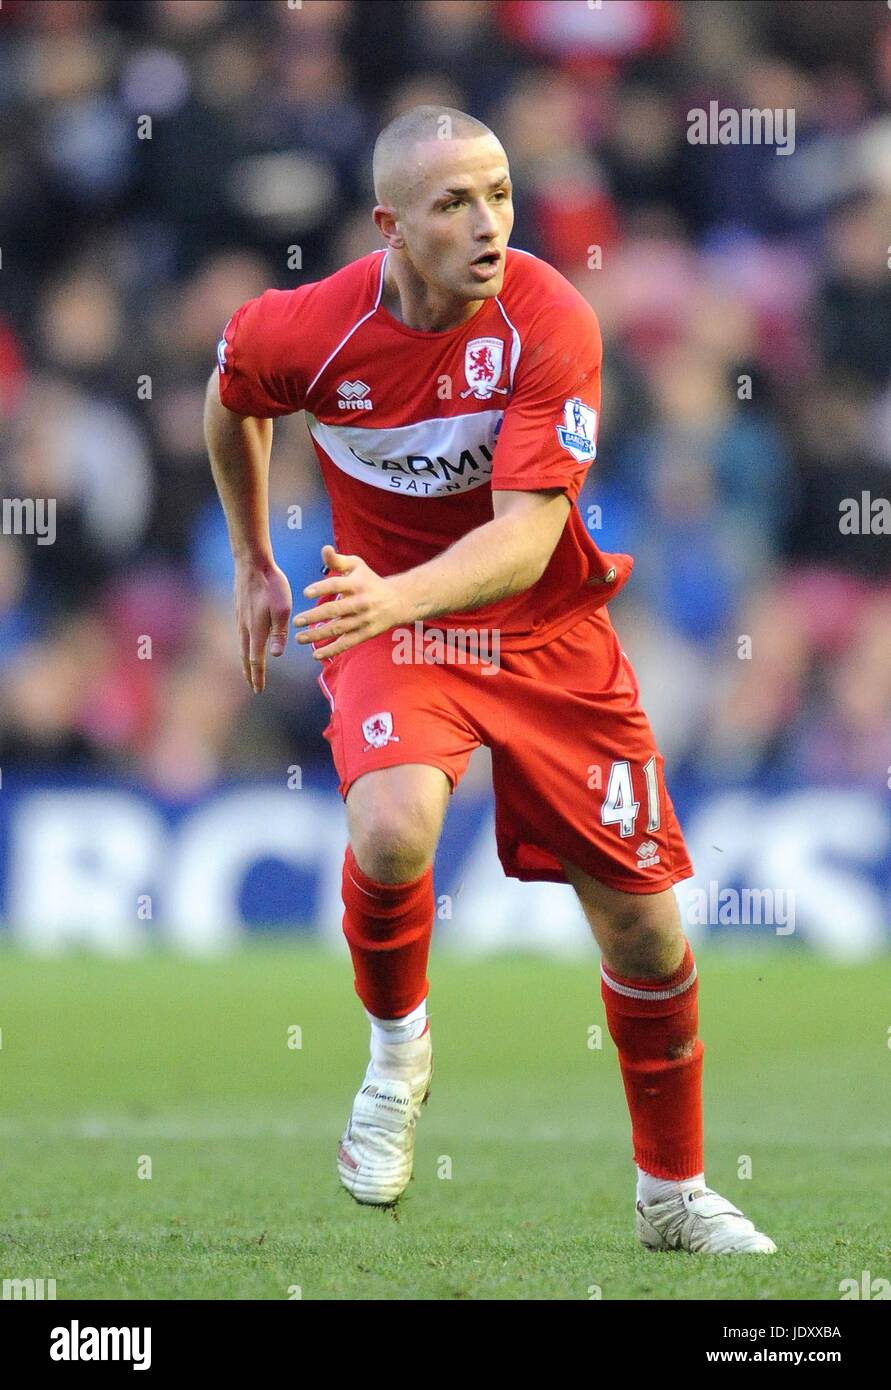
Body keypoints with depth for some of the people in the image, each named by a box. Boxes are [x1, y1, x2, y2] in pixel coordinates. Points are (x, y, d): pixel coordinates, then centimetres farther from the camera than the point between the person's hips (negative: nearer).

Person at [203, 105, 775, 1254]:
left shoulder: (550, 323, -22)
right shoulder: (303, 329, -16)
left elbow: (525, 540, -30)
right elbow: (232, 401, 10)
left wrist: (395, 597, -47)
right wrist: (252, 565, 19)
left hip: (548, 632, 1)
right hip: (386, 625, -1)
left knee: (645, 932, 2)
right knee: (392, 834, -32)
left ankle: (672, 1193, 25)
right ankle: (396, 1046, -1)